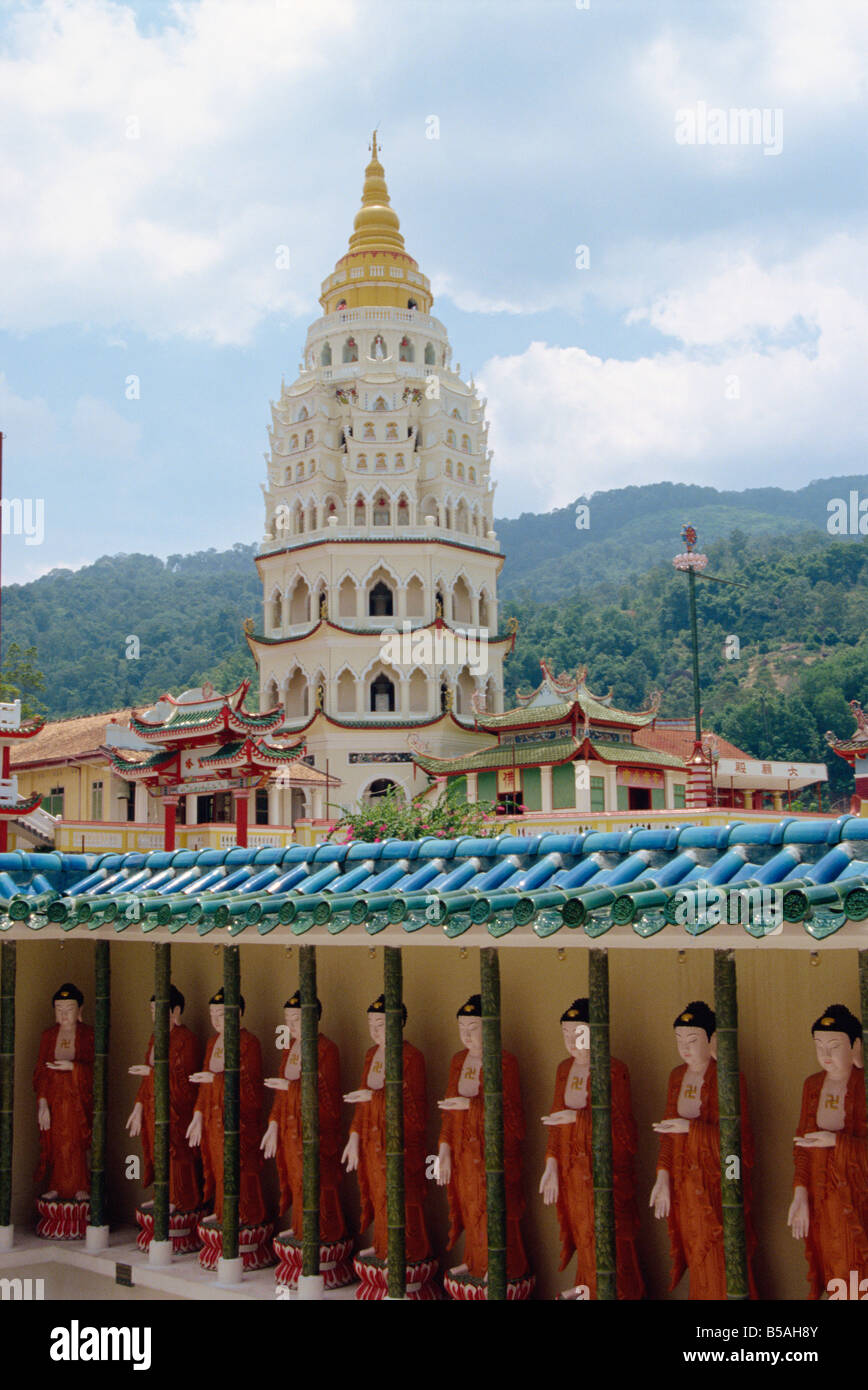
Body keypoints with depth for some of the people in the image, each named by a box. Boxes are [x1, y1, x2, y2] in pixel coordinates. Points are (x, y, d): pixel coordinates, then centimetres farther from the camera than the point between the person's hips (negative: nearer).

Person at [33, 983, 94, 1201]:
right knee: (55, 1144, 0)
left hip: (79, 1099, -2)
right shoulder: (48, 1035, 9)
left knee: (77, 1142, -5)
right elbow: (41, 1070, 4)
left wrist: (72, 1066, -19)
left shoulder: (89, 1035, 2)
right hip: (54, 1099, 2)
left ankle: (80, 1188, 2)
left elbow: (96, 1068, -4)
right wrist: (42, 1102, -6)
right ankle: (56, 1188, 7)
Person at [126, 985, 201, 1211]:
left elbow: (184, 1079, -17)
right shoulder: (156, 1037, 12)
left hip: (175, 1109, -7)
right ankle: (163, 1198, 21)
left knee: (175, 1154, 0)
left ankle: (178, 1201, 12)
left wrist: (152, 1072, -14)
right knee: (156, 1155, 10)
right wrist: (138, 1108, 11)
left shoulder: (185, 1039, -12)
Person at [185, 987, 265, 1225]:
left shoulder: (248, 1043, -10)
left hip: (238, 1116, -7)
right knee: (217, 1165, 10)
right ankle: (223, 1212, 20)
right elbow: (205, 1082, 15)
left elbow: (249, 1083, -16)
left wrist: (216, 1078, -19)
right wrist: (198, 1115, 8)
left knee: (238, 1165, -3)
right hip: (213, 1115, 7)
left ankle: (244, 1215, 6)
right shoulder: (213, 1043, 14)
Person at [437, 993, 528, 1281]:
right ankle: (476, 1263, 25)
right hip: (463, 1149, 6)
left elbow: (510, 1110, -16)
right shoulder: (458, 1061, 9)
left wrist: (471, 1104, -22)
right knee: (470, 1208, 11)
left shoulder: (504, 1061, -11)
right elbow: (450, 1109, 10)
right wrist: (445, 1149, 4)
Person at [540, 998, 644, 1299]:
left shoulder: (613, 1070, -11)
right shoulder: (565, 1068, 8)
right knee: (582, 1233, 12)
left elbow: (621, 1125, -15)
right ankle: (589, 1288, 26)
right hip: (572, 1168, 6)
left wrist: (578, 1117, -21)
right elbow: (557, 1121, 12)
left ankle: (618, 1291, 11)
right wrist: (552, 1165, 5)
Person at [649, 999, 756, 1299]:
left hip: (718, 1183, -6)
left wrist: (691, 1128, -24)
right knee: (697, 1262, 13)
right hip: (684, 1184, 6)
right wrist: (663, 1178, 0)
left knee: (721, 1263, -1)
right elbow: (669, 1133, 10)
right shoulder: (677, 1077, 8)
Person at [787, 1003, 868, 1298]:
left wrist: (836, 1140, -25)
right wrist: (800, 1194, -2)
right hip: (819, 1201, 5)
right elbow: (803, 1144, 8)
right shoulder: (813, 1085, 7)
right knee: (827, 1274, 10)